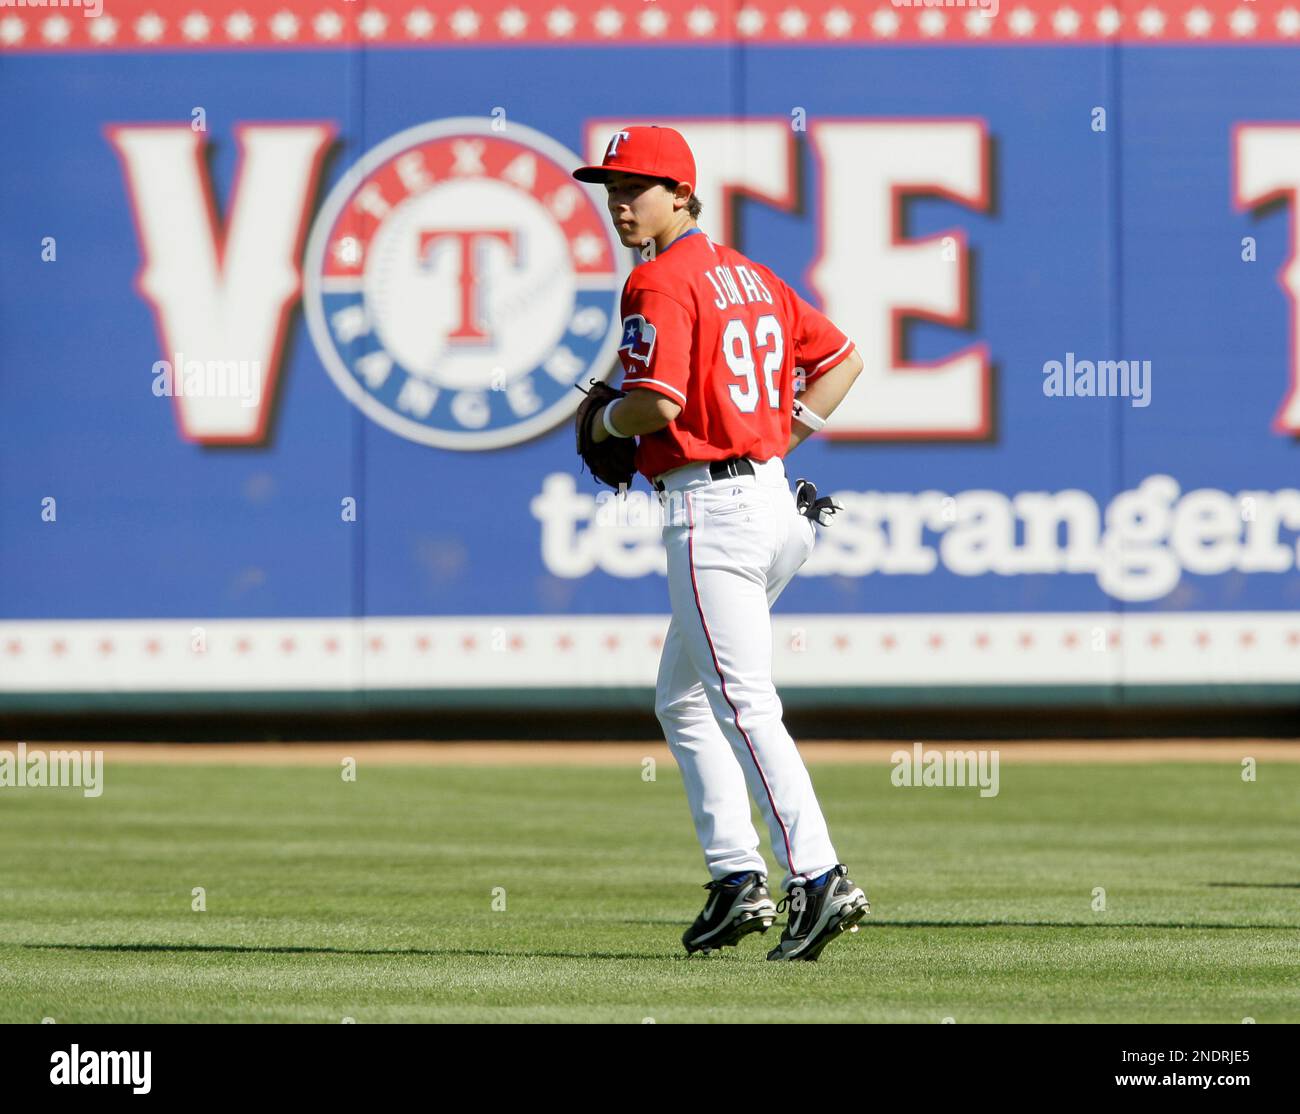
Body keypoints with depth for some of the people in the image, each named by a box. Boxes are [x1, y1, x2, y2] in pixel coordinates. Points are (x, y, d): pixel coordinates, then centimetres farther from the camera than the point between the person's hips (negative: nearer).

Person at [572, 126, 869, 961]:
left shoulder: (659, 284, -11)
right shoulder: (748, 276, 17)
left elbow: (658, 401, -23)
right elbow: (842, 359, 22)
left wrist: (607, 421, -2)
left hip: (710, 507, -10)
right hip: (770, 493, 10)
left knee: (744, 705, -13)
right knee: (682, 700, 19)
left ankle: (818, 880, -22)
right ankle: (737, 880, 13)